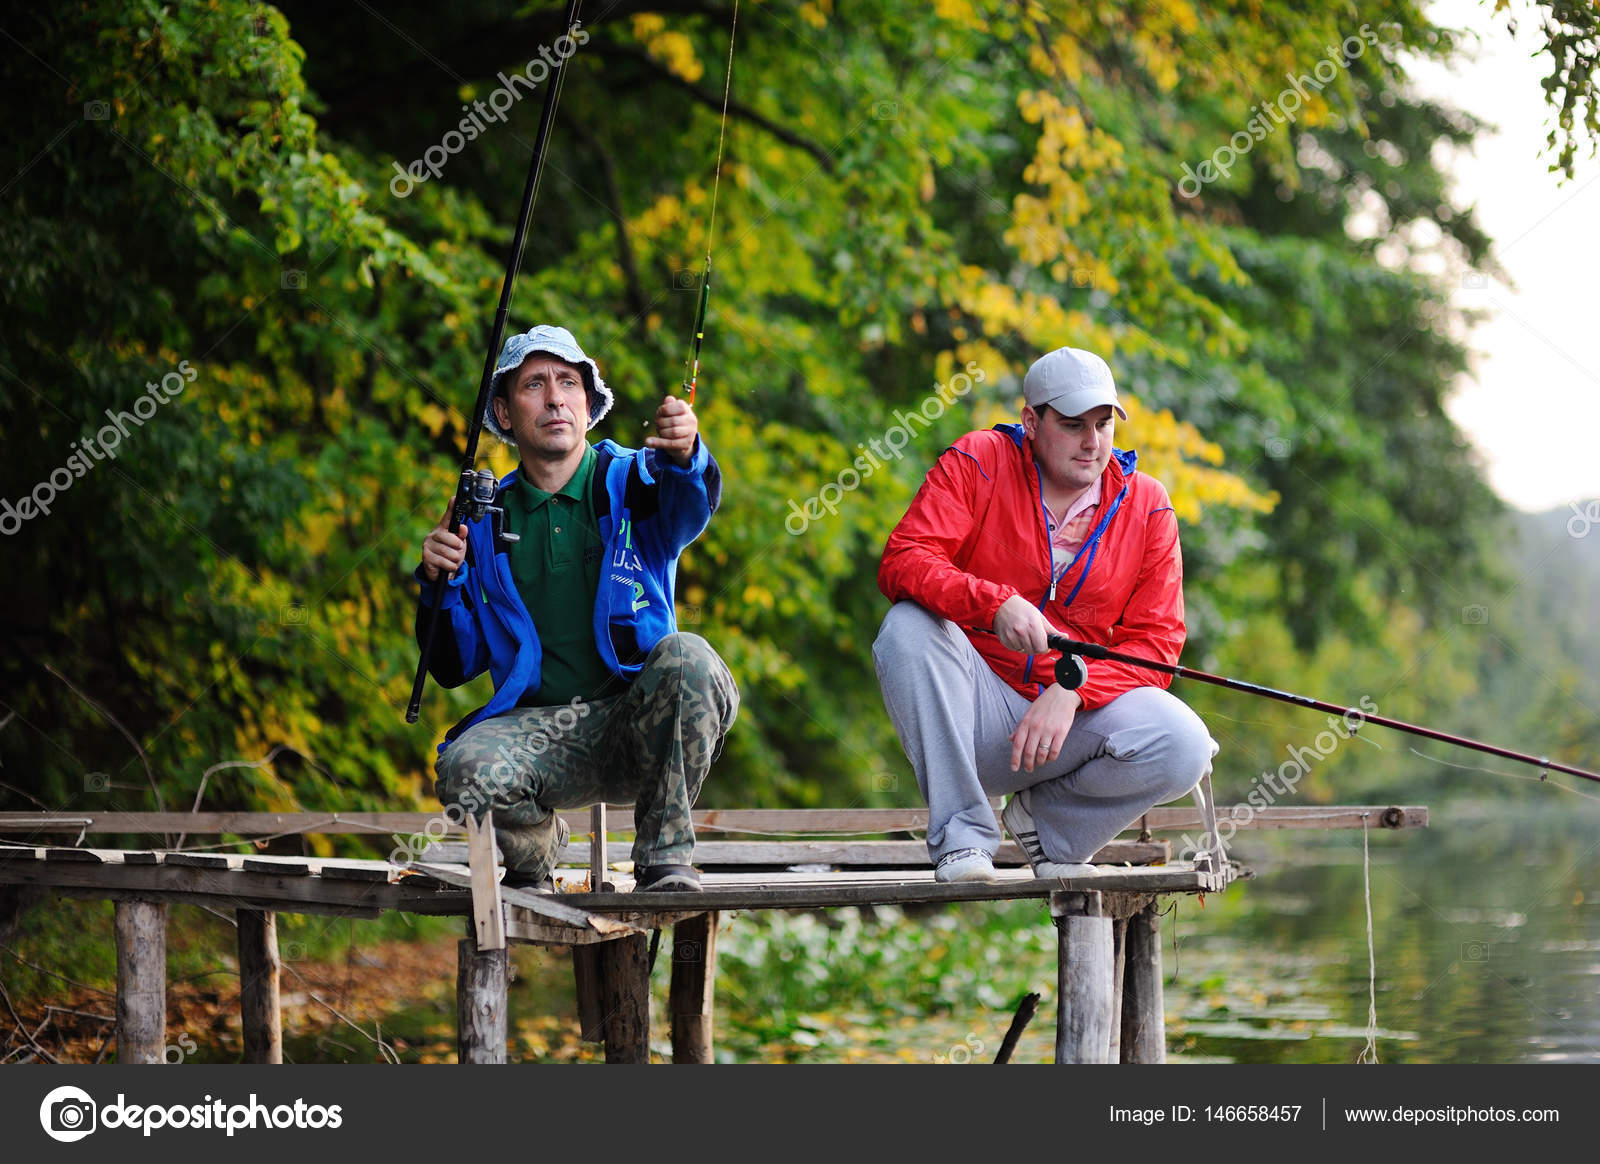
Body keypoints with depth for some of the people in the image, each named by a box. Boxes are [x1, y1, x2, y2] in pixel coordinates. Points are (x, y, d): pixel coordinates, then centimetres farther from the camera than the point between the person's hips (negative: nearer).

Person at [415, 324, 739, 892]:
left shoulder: (632, 481, 5)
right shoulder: (486, 519, 11)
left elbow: (691, 505, -22)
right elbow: (453, 668, 12)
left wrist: (684, 455, -46)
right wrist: (440, 584, -7)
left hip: (638, 720, -1)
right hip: (538, 728, 1)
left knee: (687, 657, -33)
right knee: (467, 770, -31)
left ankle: (665, 858, -17)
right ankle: (535, 852, 6)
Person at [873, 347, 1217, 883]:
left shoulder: (1146, 506, 3)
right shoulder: (977, 463, -3)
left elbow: (1155, 641, -3)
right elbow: (901, 562, -17)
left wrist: (1070, 692, -21)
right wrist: (996, 604, -34)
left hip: (1079, 713, 1)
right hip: (978, 711, -1)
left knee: (1183, 746, -27)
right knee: (909, 626, -31)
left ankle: (1050, 820, 3)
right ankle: (961, 833, -22)